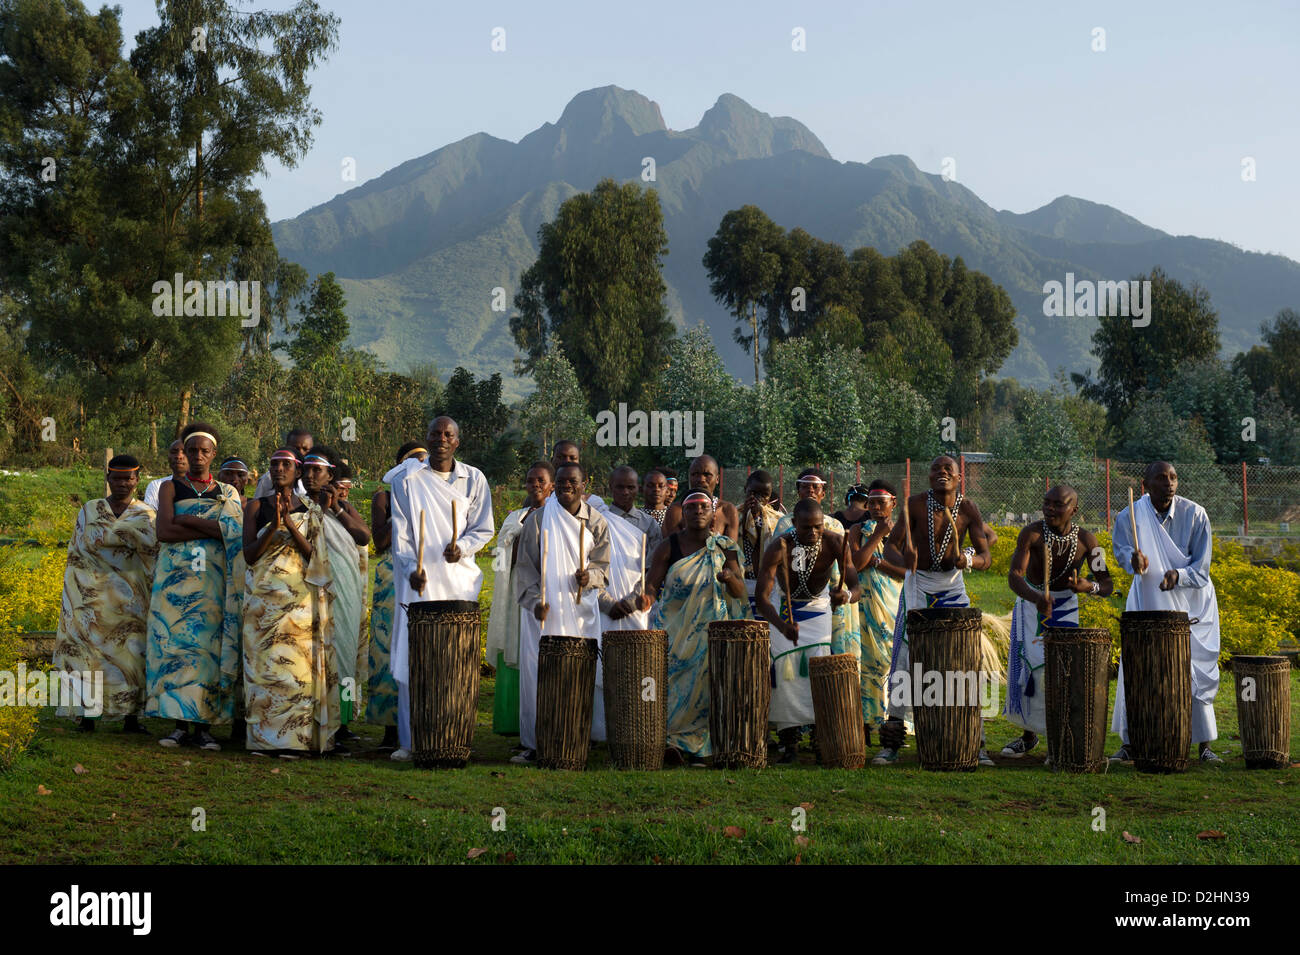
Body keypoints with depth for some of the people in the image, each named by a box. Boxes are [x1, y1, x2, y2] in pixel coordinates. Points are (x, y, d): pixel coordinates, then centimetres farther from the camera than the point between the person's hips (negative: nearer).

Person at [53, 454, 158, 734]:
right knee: (86, 651, -4)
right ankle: (87, 714, -2)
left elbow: (151, 542, -11)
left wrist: (109, 531, -14)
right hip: (92, 595, 1)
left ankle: (130, 717, -3)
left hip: (129, 599, -1)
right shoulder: (89, 510, 13)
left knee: (131, 653, -6)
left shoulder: (146, 514, 9)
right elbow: (86, 542, -3)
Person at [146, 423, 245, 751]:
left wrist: (184, 521, -11)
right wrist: (212, 529, -11)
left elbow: (236, 531, -5)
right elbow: (164, 531, -5)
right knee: (174, 642, -7)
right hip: (175, 574, 0)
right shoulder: (170, 488, 11)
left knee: (208, 644, -6)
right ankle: (178, 723, -6)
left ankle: (203, 724, -6)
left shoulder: (228, 493, 14)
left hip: (212, 578, 0)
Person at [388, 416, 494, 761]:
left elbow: (484, 529, 10)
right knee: (412, 659, -5)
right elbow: (401, 530, 2)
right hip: (419, 580, -1)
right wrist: (411, 568, -12)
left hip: (459, 579, 1)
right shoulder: (407, 478, 5)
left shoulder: (474, 480, 8)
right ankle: (409, 740, 1)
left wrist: (462, 547, -10)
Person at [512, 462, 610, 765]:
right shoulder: (538, 521, 5)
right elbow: (525, 566, 3)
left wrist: (588, 576, -15)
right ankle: (534, 743, -3)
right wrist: (534, 600, -10)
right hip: (545, 610, -1)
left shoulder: (596, 523, 8)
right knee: (538, 672, -6)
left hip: (581, 609, 1)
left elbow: (602, 565, 7)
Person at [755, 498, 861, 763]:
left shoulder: (834, 543, -25)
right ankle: (789, 740, -6)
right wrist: (782, 625, -53)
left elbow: (856, 587, -26)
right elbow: (761, 597, -35)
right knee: (785, 668, -13)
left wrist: (847, 595, -52)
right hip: (786, 610, -1)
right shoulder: (780, 547, -31)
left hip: (819, 607, 1)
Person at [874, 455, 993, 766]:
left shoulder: (968, 509, -8)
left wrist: (969, 560, -28)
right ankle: (891, 743, 2)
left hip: (953, 586, 1)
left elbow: (986, 557, -5)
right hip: (918, 584, -1)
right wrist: (904, 560, -32)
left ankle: (976, 743, 2)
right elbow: (890, 546, -9)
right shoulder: (916, 504, -11)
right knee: (904, 660, -4)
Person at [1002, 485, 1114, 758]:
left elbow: (1107, 586, -10)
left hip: (1065, 606, 0)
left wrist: (1087, 587, -33)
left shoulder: (1086, 540, -15)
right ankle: (1029, 734, 24)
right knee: (1025, 667, 3)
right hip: (1030, 604, 1)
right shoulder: (1032, 534, -20)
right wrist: (1037, 598, -50)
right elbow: (1014, 575, -31)